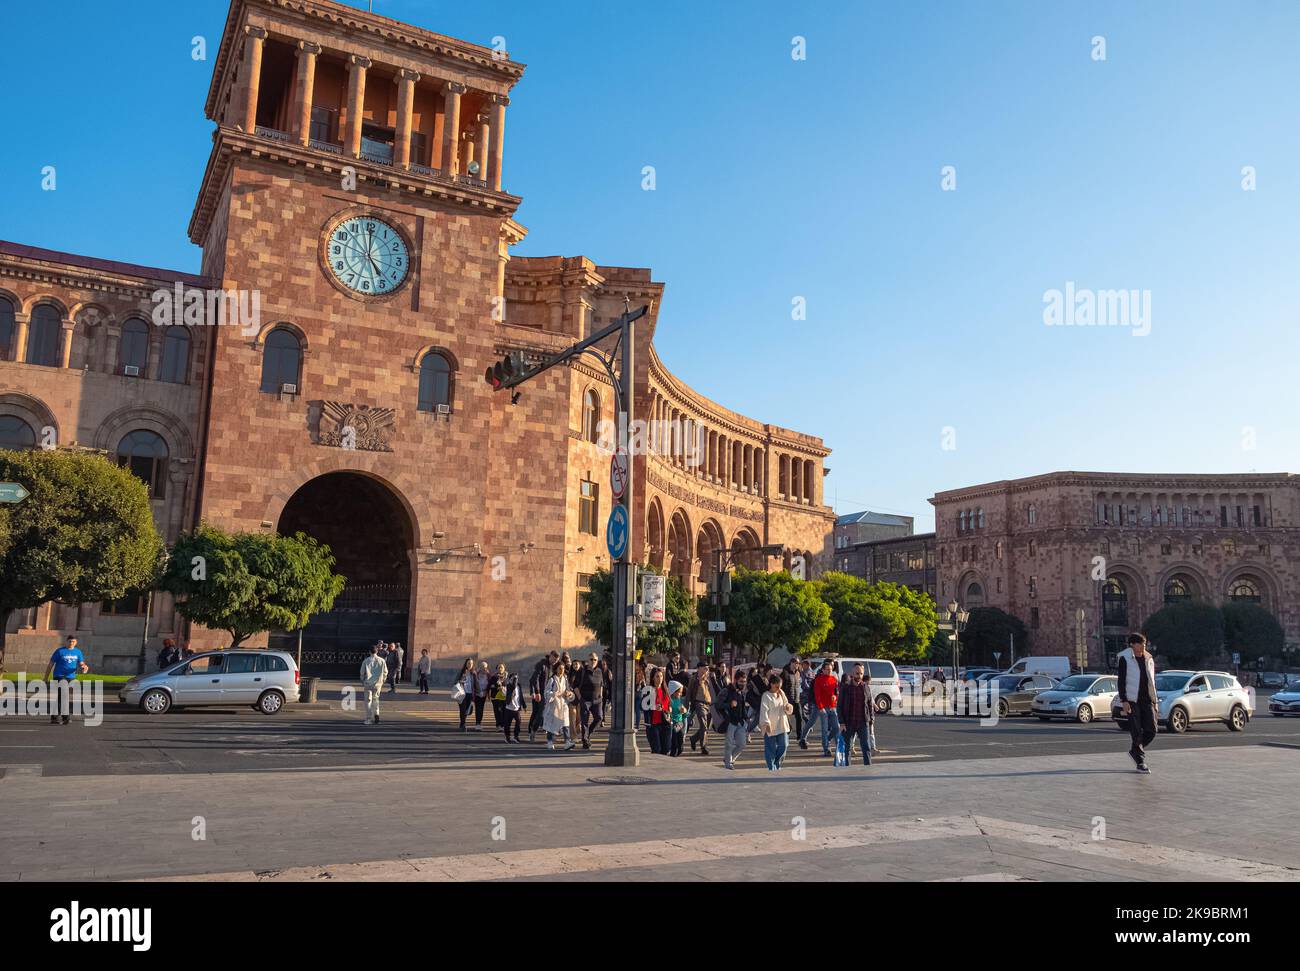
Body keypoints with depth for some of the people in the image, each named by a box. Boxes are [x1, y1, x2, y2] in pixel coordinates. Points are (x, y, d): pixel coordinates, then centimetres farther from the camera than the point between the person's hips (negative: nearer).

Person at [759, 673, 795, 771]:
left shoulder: (781, 693, 10)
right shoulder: (766, 696, -10)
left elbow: (787, 707, 17)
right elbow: (764, 711, -16)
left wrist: (788, 707, -8)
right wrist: (766, 724, -26)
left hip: (782, 725, 5)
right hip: (770, 727, -5)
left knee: (784, 745, 2)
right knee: (770, 748, 1)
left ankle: (777, 763, 25)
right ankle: (771, 767, 15)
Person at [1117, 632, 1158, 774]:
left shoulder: (1149, 659, 14)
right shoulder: (1125, 659, -3)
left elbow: (1152, 682, 20)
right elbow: (1121, 681, -6)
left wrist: (1155, 702, 17)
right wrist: (1123, 701, -15)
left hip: (1147, 700, 5)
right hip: (1132, 701, -5)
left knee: (1151, 730, -2)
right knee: (1137, 732, -5)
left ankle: (1134, 751, 22)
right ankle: (1140, 762, 3)